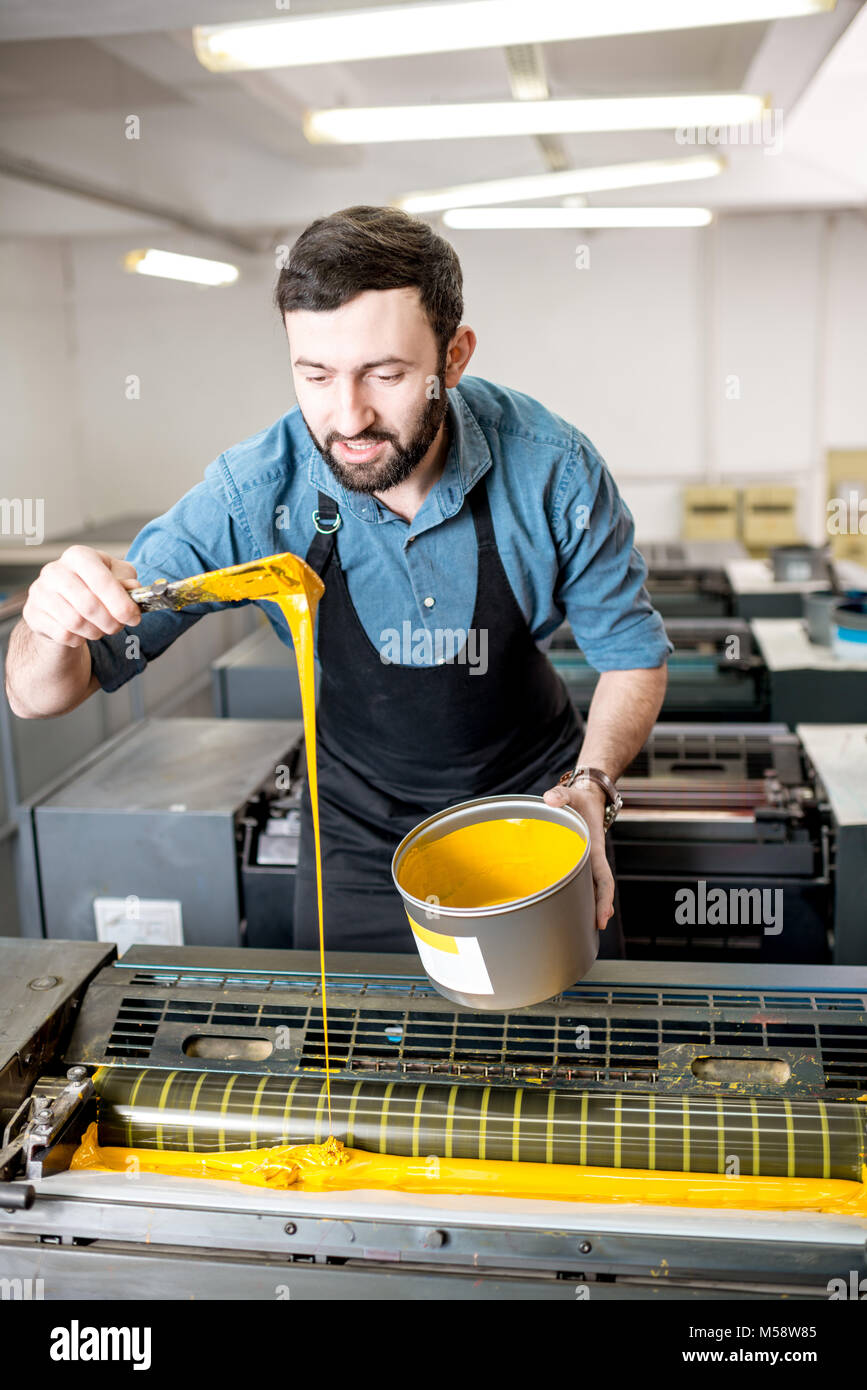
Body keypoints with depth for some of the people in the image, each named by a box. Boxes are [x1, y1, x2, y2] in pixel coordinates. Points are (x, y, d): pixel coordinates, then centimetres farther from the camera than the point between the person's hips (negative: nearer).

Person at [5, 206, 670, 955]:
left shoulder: (552, 469, -23)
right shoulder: (255, 494, -24)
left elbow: (633, 652, -7)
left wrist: (593, 784, -25)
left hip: (536, 805, 1)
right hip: (361, 834, 0)